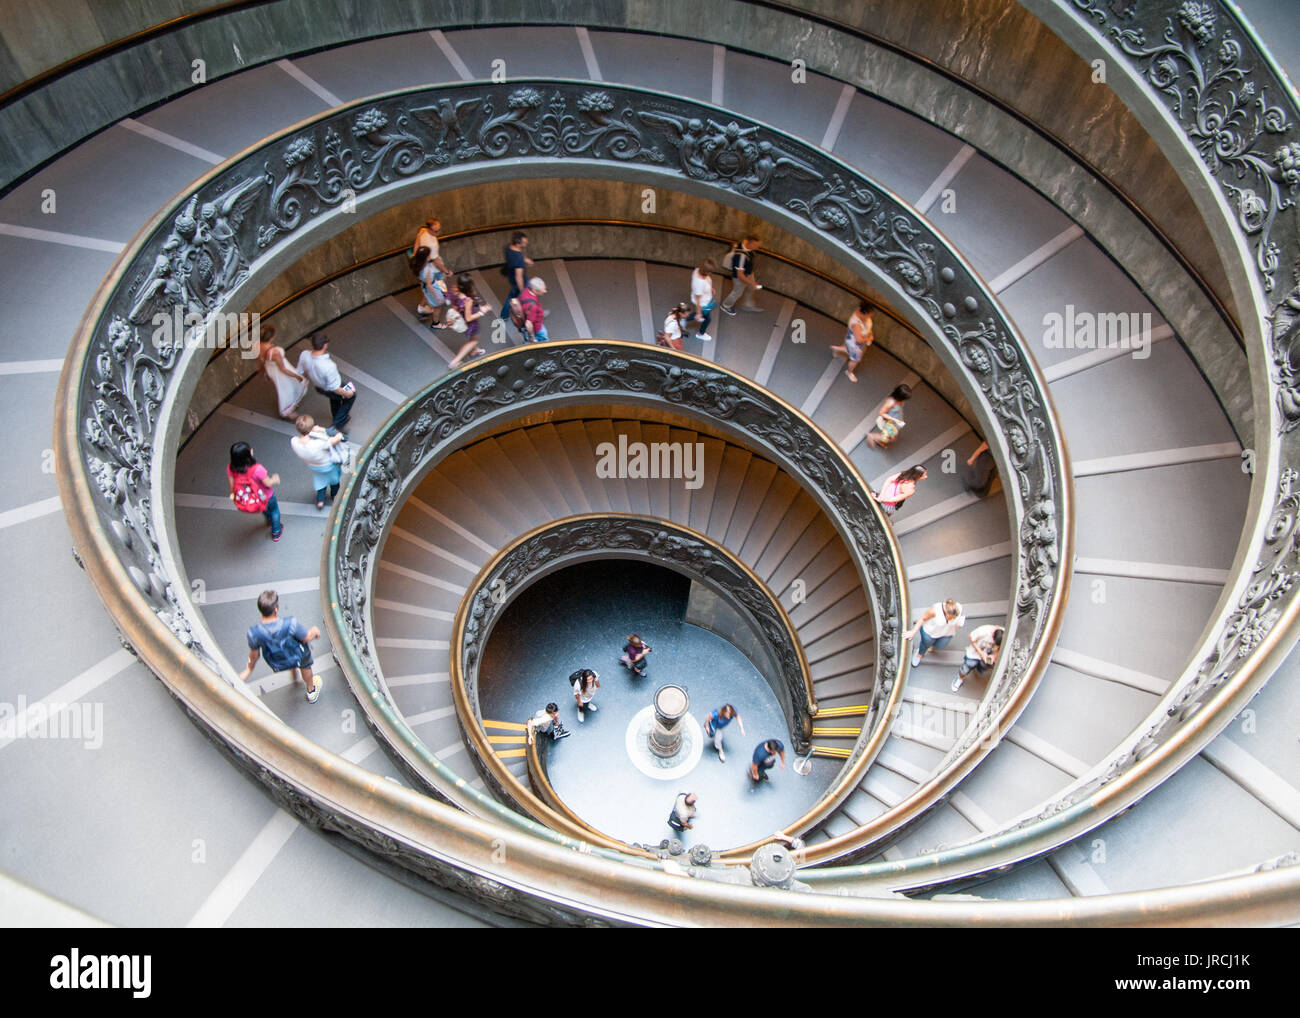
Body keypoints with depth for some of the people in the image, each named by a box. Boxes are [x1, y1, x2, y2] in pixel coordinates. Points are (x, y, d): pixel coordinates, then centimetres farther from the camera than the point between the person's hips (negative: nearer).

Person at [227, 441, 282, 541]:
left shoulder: (231, 469, -26)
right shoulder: (257, 469, -41)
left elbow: (232, 484, -9)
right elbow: (268, 484, -26)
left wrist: (232, 494, 13)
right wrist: (275, 479, -2)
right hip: (265, 498, -4)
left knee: (265, 508, 40)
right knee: (274, 510, 31)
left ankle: (269, 521, 69)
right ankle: (276, 532, 52)